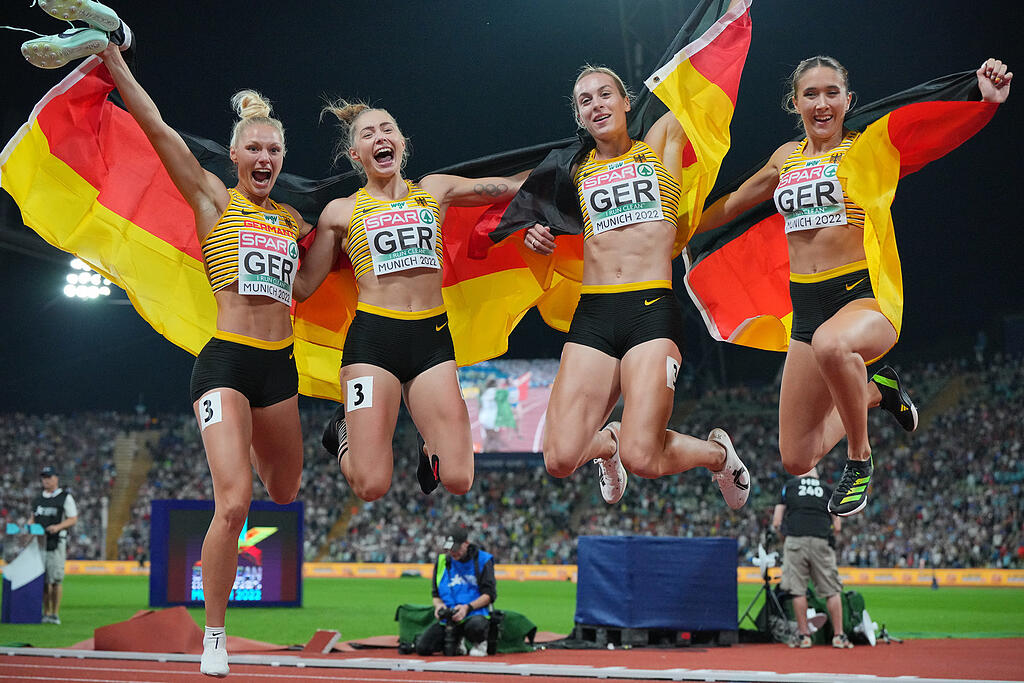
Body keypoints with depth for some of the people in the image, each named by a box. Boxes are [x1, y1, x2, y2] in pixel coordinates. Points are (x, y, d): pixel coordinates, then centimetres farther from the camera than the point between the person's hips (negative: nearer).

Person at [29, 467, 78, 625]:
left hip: (57, 542, -5)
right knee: (42, 580, 2)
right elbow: (33, 517, 25)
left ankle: (55, 614, -4)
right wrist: (30, 525, 2)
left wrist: (58, 526, -18)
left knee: (56, 579, -8)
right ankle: (45, 613, 7)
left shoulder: (66, 497, 2)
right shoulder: (39, 498, 18)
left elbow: (73, 519, -2)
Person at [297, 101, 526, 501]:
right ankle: (347, 432, 24)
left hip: (432, 337, 2)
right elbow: (302, 287, 13)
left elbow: (515, 185, 21)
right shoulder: (341, 212, 9)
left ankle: (430, 445, 27)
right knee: (371, 487, -11)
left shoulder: (434, 191, 14)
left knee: (457, 481, -10)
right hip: (372, 337, -2)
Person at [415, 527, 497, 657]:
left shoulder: (483, 560, -1)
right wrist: (438, 605, -6)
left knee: (475, 626, -42)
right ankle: (457, 641, 17)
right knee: (422, 648, -13)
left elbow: (489, 594, -5)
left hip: (475, 613, -5)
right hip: (447, 619, 5)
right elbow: (435, 593, 17)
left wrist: (467, 607, -18)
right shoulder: (442, 560, 11)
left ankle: (480, 642, -2)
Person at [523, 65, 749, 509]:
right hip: (592, 316, 3)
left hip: (652, 310, -3)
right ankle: (607, 443, 27)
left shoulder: (660, 145, 12)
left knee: (642, 459, -18)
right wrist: (536, 233, 14)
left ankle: (717, 453, 17)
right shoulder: (577, 170, 18)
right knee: (560, 461, -11)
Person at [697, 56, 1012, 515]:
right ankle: (875, 392, 32)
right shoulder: (787, 158, 13)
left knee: (830, 344, -44)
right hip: (806, 306, 6)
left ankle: (859, 457, -19)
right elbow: (731, 204, 29)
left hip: (867, 294, -6)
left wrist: (986, 100, -35)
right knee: (797, 460, 4)